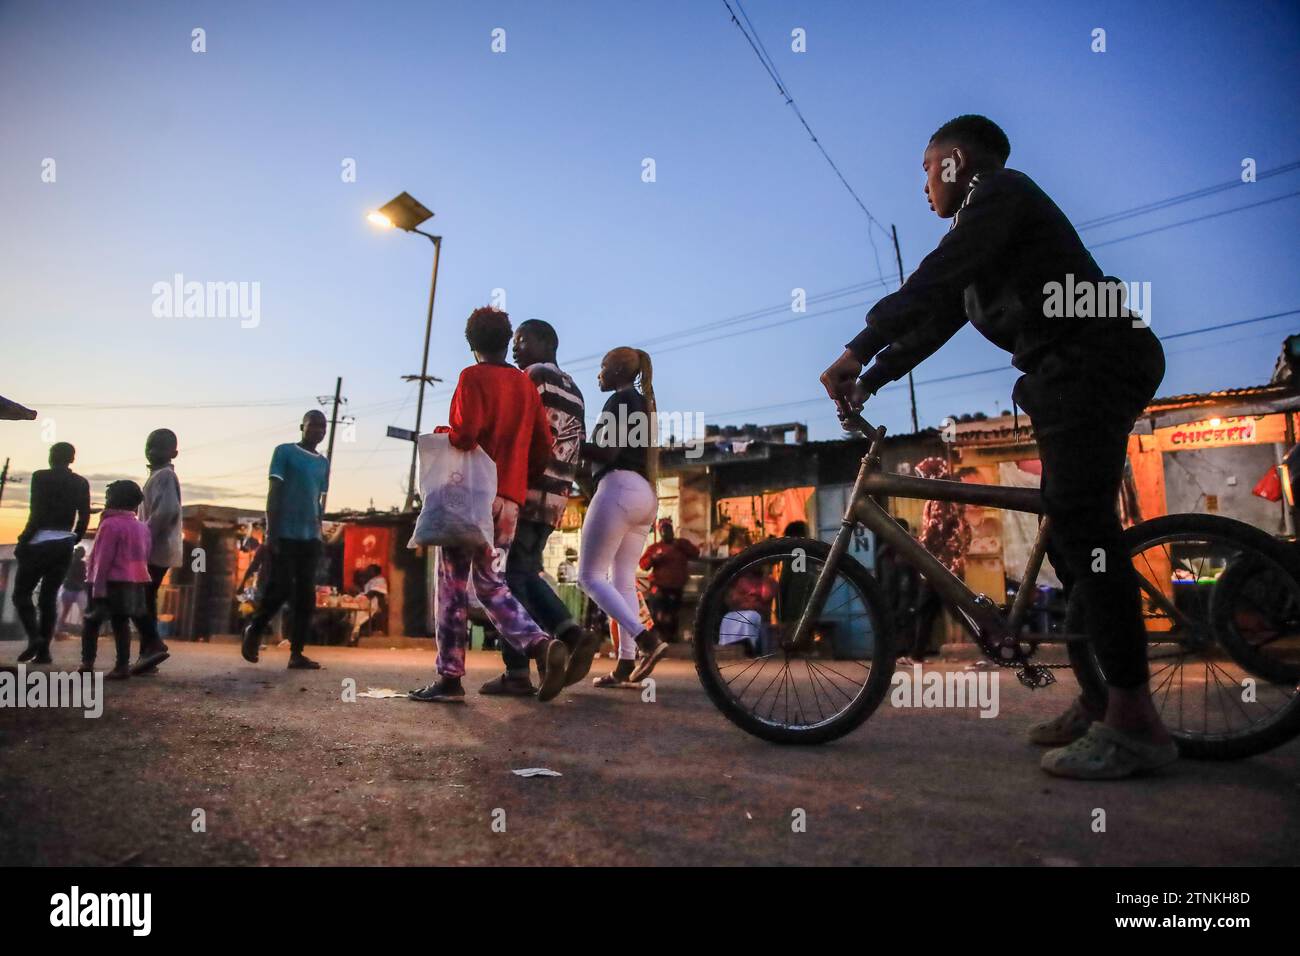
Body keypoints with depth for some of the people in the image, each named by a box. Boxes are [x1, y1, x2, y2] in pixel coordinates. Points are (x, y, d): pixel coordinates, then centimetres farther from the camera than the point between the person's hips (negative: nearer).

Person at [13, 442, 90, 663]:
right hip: (65, 545, 4)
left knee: (21, 593, 6)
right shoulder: (81, 483, 5)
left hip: (40, 543, -4)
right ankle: (43, 649, 6)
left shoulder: (41, 477, -7)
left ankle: (34, 636, -13)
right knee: (49, 596, 9)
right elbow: (84, 517, 4)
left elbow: (37, 513, -13)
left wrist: (23, 541, -6)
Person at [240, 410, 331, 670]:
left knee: (306, 596, 1)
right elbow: (274, 494, -6)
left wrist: (318, 537, 15)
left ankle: (296, 653, 4)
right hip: (284, 534, -5)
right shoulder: (284, 452, 0)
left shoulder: (323, 462, 16)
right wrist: (271, 533, -13)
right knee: (280, 589, -7)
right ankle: (254, 630, 19)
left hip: (310, 537, 5)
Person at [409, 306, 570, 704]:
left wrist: (441, 432, 3)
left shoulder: (473, 377, -4)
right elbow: (543, 445, 10)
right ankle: (541, 645, -8)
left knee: (454, 585, 2)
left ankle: (449, 679, 5)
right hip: (510, 500, 6)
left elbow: (465, 433, -17)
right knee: (490, 583, 13)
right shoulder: (526, 384, 12)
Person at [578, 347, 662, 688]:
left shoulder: (619, 399, -3)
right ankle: (626, 664, 0)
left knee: (590, 575, -7)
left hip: (620, 487, -9)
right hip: (645, 494, 9)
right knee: (623, 580, 6)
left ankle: (646, 640, -21)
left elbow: (607, 451, -14)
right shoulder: (645, 405, 24)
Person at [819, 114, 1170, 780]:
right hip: (1074, 374, 10)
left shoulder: (1000, 191, -2)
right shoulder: (982, 225, 27)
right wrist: (869, 380, 13)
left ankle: (1134, 722, -14)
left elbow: (933, 282, -17)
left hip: (1092, 363, -10)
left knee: (1081, 523, -16)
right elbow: (937, 315, 21)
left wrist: (858, 352, -21)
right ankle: (1108, 698, 14)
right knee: (1072, 526, 8)